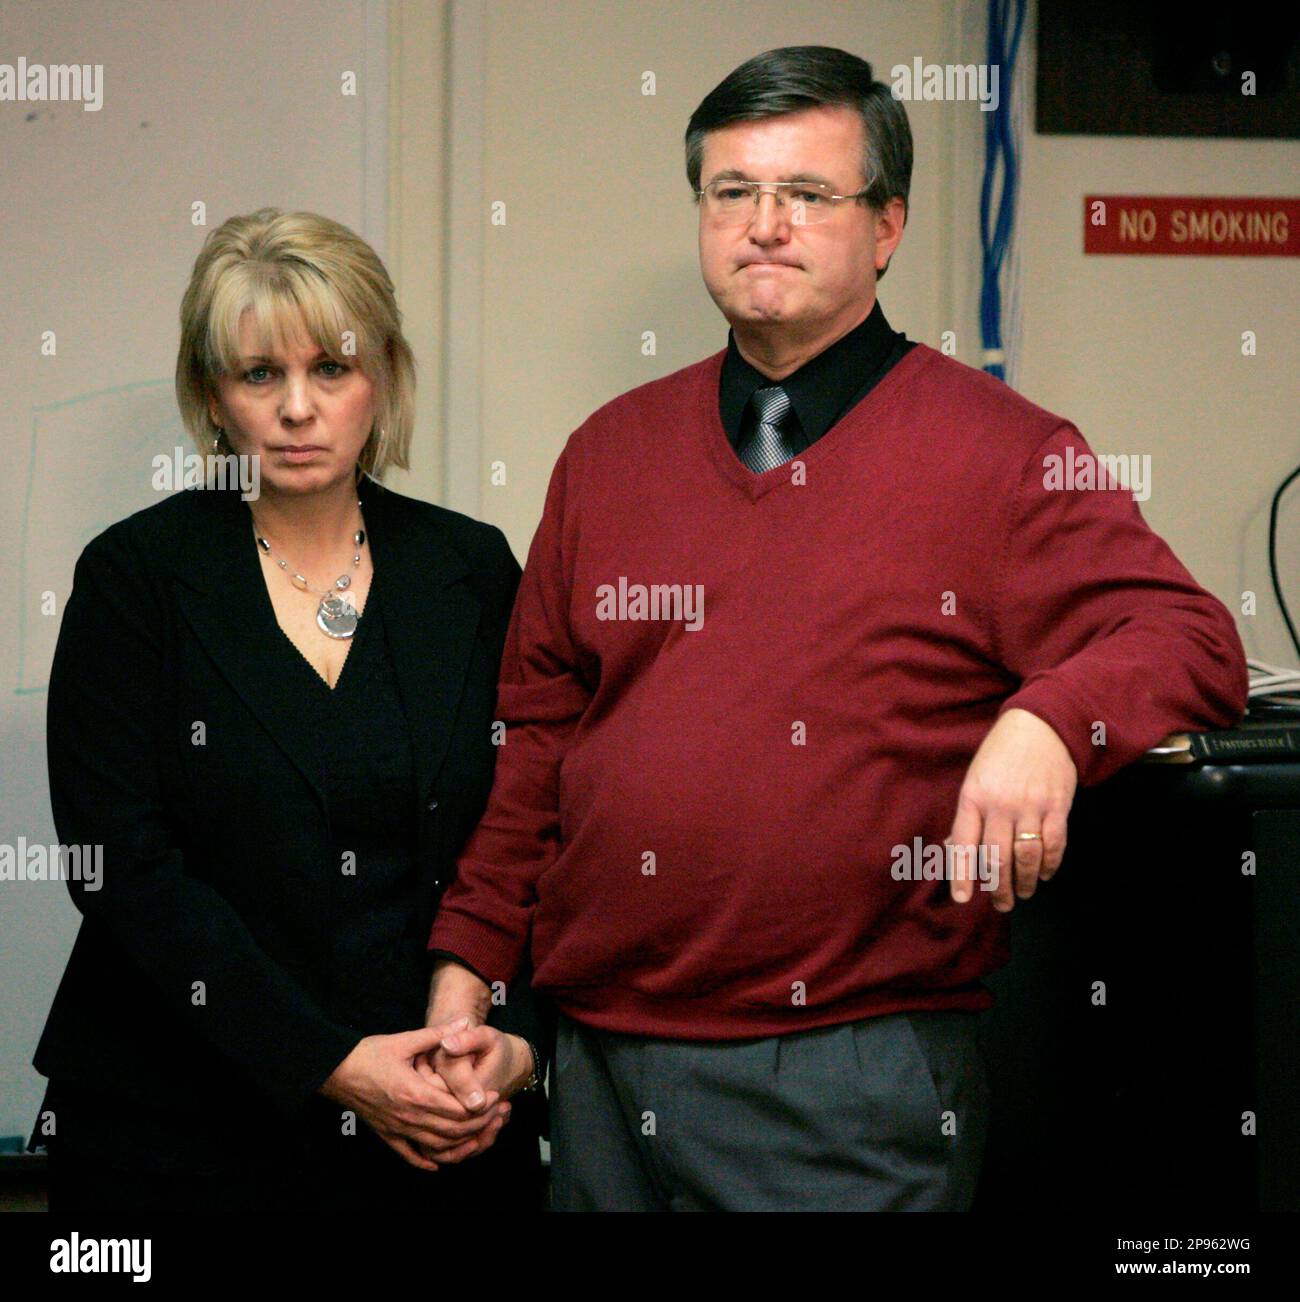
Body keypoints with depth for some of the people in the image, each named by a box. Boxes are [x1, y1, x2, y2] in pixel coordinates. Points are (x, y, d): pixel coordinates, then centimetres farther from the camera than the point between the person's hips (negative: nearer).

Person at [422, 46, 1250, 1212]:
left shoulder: (995, 452, -2)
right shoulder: (612, 452, 13)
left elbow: (1189, 640, -9)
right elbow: (535, 736, 16)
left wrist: (1047, 725, -28)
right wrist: (469, 963, 10)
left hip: (852, 1078, -4)